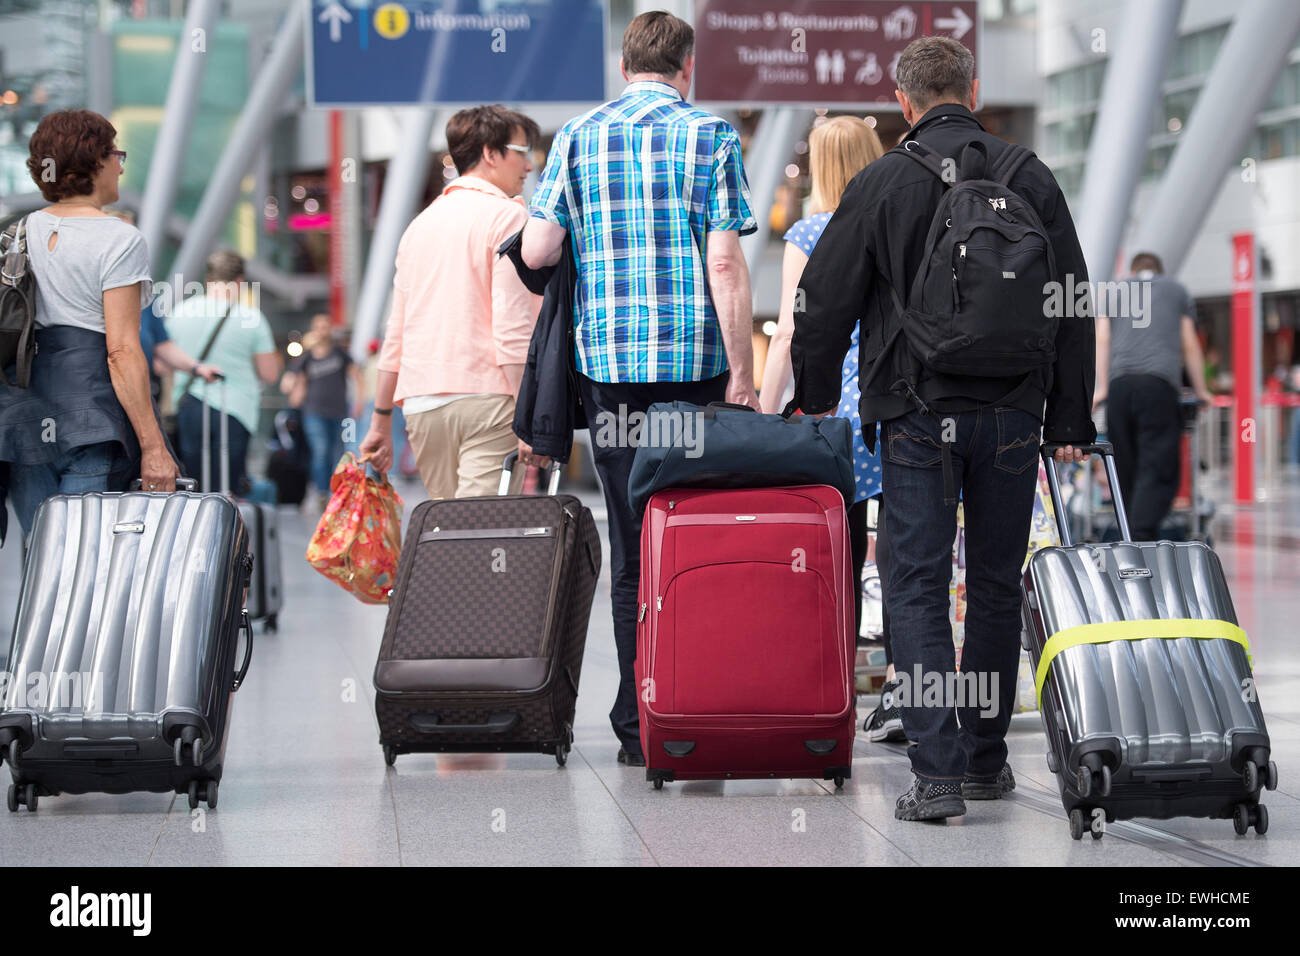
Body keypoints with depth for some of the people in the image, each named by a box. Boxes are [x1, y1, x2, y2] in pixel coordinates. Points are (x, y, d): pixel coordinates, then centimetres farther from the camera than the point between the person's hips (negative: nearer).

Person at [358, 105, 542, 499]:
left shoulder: (422, 222, 19)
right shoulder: (507, 216, -2)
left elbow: (396, 333, 19)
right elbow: (514, 329, -13)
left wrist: (381, 422, 21)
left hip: (421, 404, 7)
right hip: (487, 395, -7)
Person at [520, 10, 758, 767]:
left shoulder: (578, 139, 7)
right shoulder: (708, 137, -2)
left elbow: (536, 251, 2)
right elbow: (724, 263, -9)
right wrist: (743, 374, -7)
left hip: (609, 363, 3)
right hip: (695, 364, -3)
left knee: (631, 548, 7)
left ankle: (638, 725, 7)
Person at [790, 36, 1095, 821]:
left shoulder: (881, 183, -3)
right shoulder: (1031, 179, 4)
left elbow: (826, 302, -1)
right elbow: (1073, 307, 7)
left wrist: (816, 398, 15)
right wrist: (1070, 420, 13)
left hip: (918, 416, -3)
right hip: (1013, 415, 3)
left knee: (918, 586, -1)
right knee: (996, 583, 13)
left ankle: (938, 771, -12)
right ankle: (986, 760, 22)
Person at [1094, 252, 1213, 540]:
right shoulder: (1178, 290, 23)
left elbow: (1102, 340, 15)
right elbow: (1190, 345, 18)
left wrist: (1103, 387, 15)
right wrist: (1200, 390, 25)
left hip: (1120, 384, 2)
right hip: (1159, 383, -2)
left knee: (1127, 470, 6)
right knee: (1158, 469, -9)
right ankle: (1141, 538, -27)